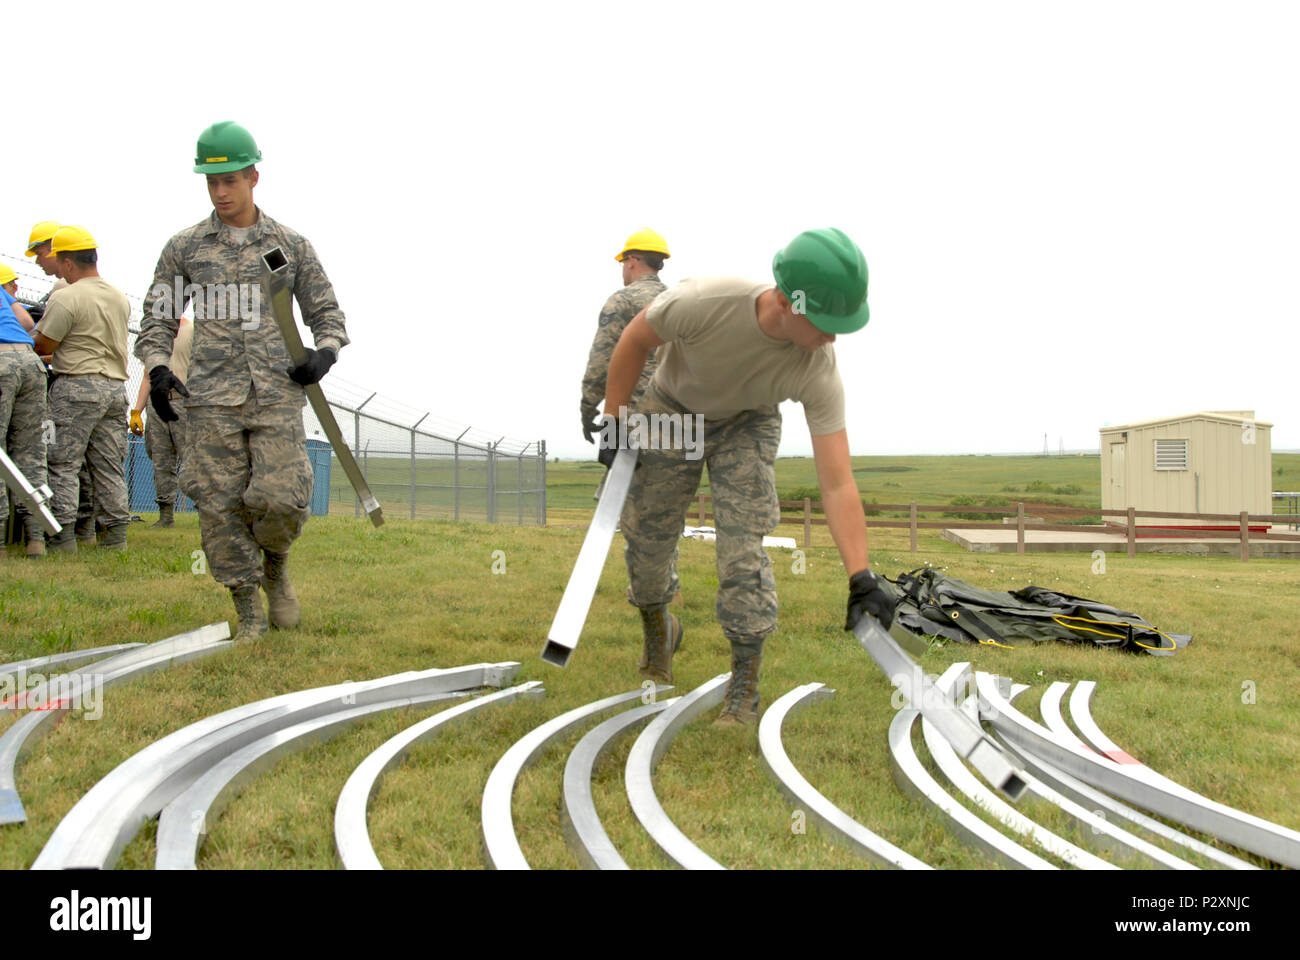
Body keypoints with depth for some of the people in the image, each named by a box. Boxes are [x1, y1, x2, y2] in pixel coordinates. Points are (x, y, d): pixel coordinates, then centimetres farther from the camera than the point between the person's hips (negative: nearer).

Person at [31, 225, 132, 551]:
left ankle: (63, 535, -4)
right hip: (115, 386, 7)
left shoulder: (65, 299, -11)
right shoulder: (120, 298, 12)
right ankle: (116, 533, 8)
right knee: (110, 467, 9)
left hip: (77, 387, -7)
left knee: (62, 464, -1)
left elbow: (42, 346, -7)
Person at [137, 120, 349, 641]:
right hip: (211, 397, 1)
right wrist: (157, 368, -4)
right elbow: (158, 318, 14)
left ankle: (275, 567, 20)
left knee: (280, 499, -13)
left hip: (278, 394, -1)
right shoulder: (184, 247, 10)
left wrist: (325, 352, -6)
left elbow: (325, 311, 14)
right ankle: (249, 610, 12)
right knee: (220, 505, -2)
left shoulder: (291, 245, 10)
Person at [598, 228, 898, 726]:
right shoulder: (702, 302, -40)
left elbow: (838, 484, -33)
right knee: (645, 538, 4)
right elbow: (634, 341, -18)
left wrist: (861, 579, -38)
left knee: (743, 548, -16)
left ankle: (745, 688, -2)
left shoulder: (820, 371, -34)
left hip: (747, 424, 0)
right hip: (672, 411, 0)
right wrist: (613, 423, -13)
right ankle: (658, 630, 37)